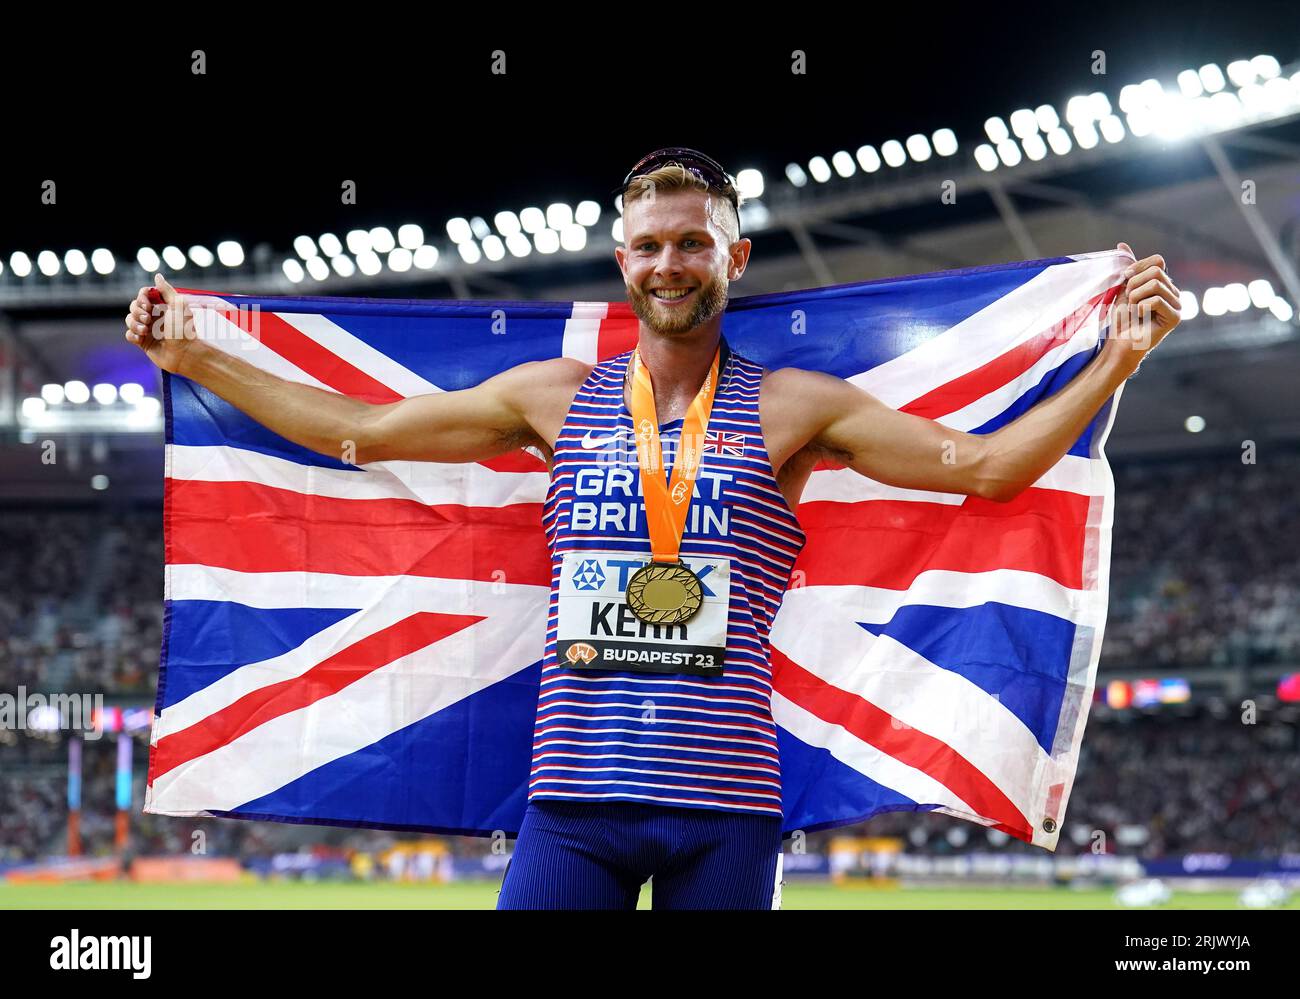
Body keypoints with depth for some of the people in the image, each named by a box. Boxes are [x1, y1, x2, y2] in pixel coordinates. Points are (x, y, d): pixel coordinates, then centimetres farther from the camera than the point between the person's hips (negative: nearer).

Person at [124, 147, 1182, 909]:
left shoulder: (792, 406, 6)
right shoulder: (556, 396, 11)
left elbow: (984, 463, 1)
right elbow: (355, 429, 17)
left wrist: (1115, 360, -9)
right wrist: (195, 358, 16)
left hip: (726, 807, -1)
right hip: (576, 796, 1)